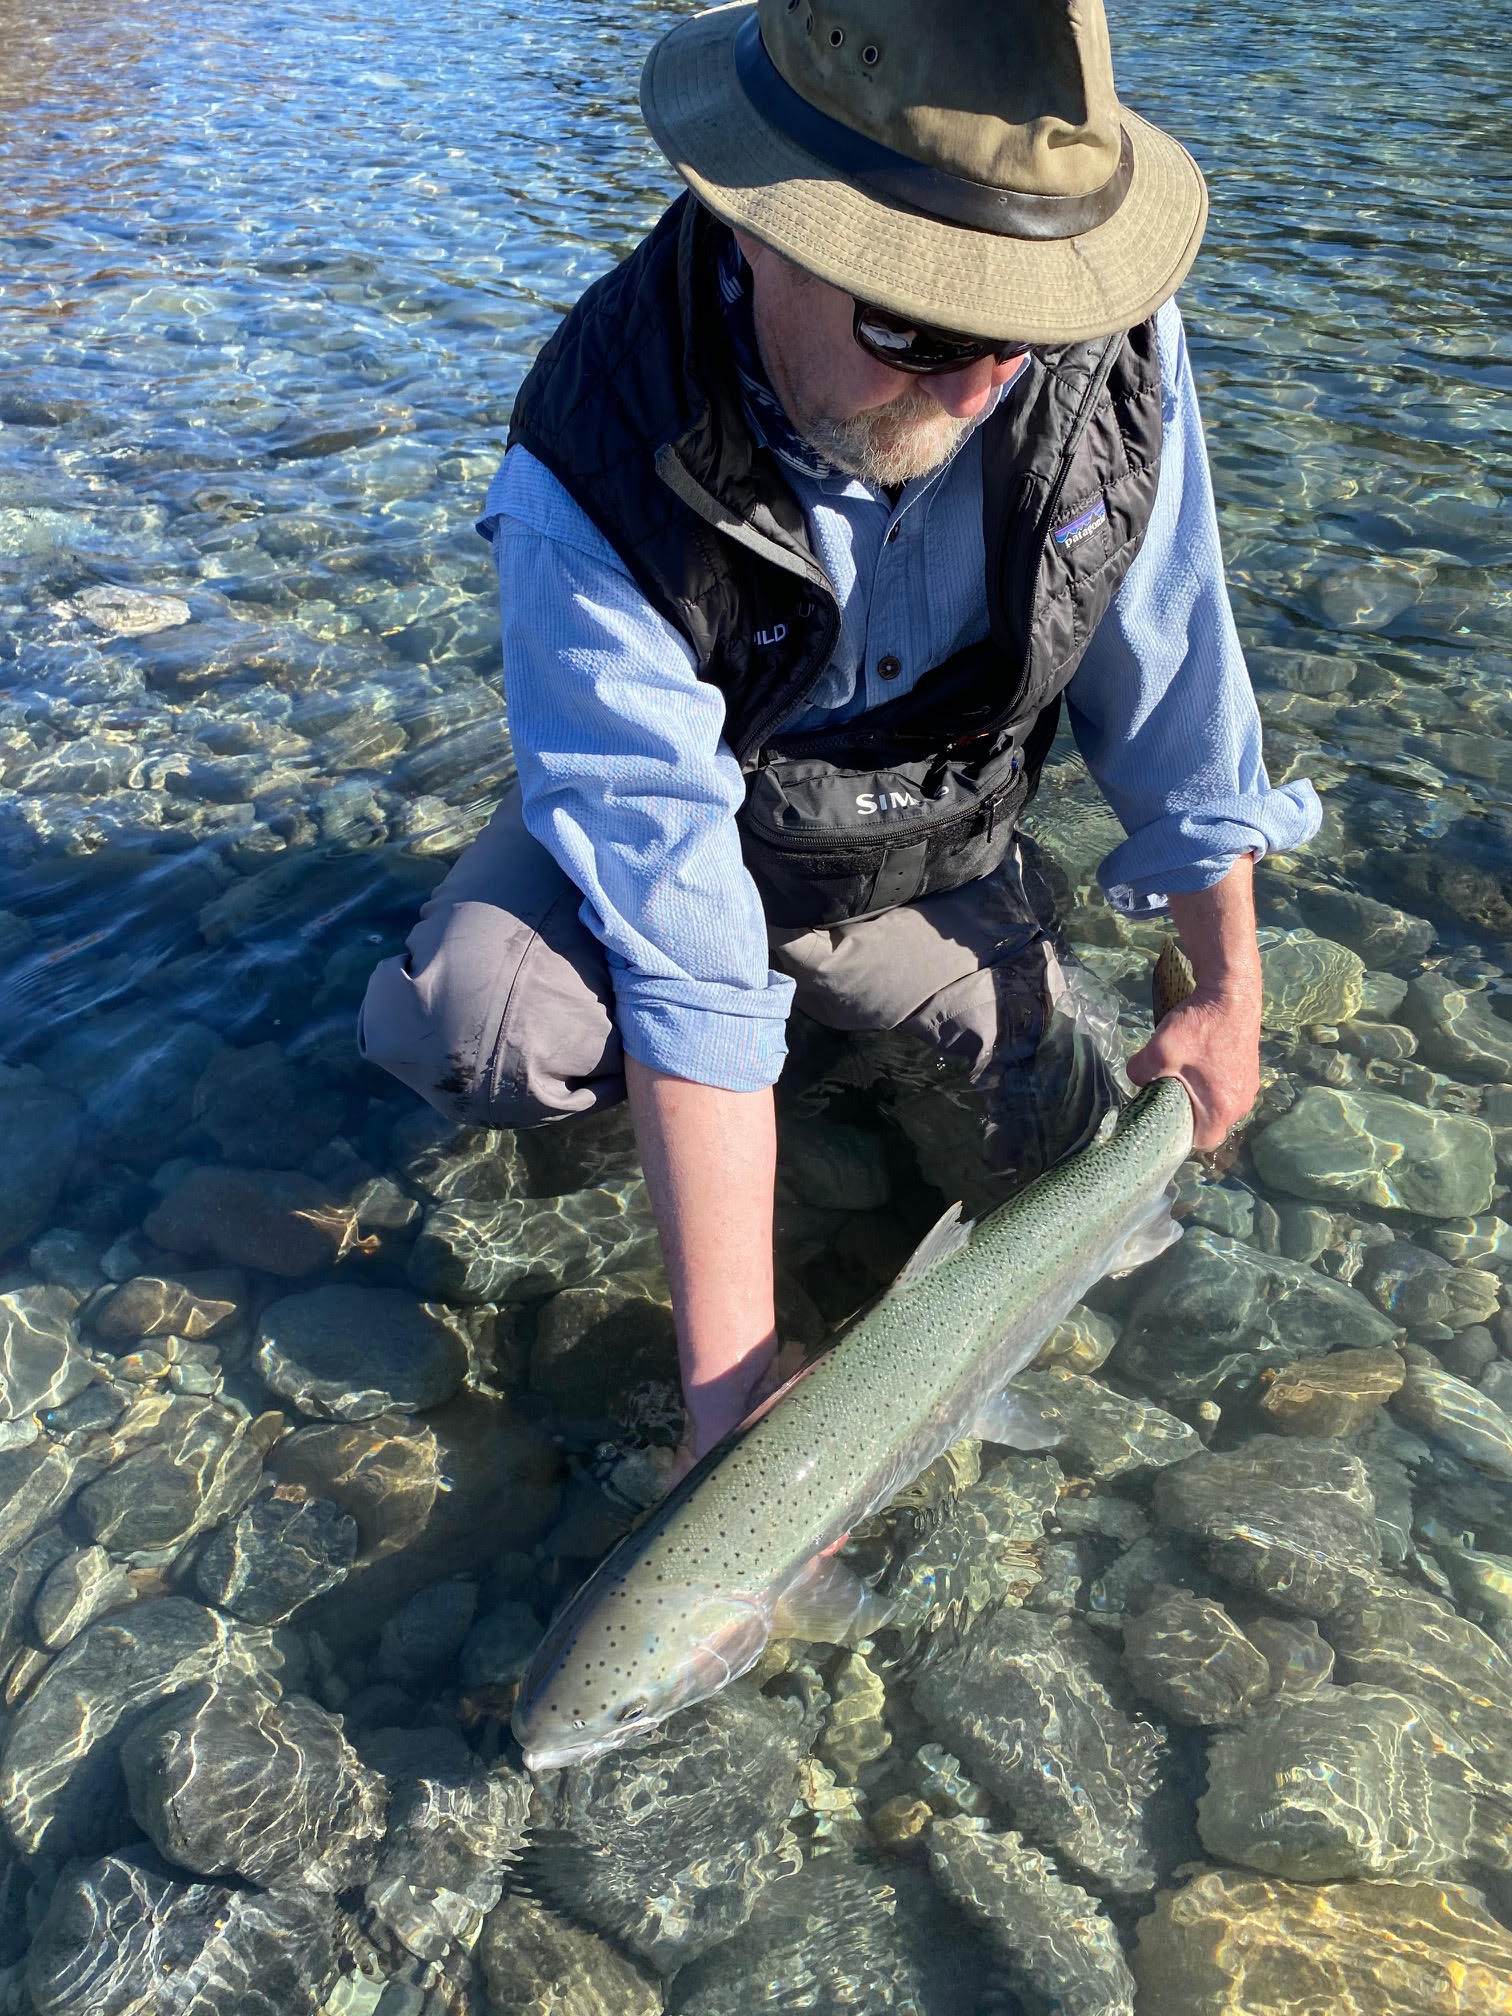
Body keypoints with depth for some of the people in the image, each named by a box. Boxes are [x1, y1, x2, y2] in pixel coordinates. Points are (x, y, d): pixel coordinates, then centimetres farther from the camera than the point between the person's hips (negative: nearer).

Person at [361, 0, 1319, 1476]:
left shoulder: (1106, 348, -25)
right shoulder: (596, 482, -36)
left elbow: (1169, 670, -9)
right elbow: (685, 956, -37)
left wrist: (1226, 981, -1)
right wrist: (733, 1381, -35)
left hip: (932, 853, 4)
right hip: (672, 832, -3)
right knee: (462, 1028, -31)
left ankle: (835, 1007, 24)